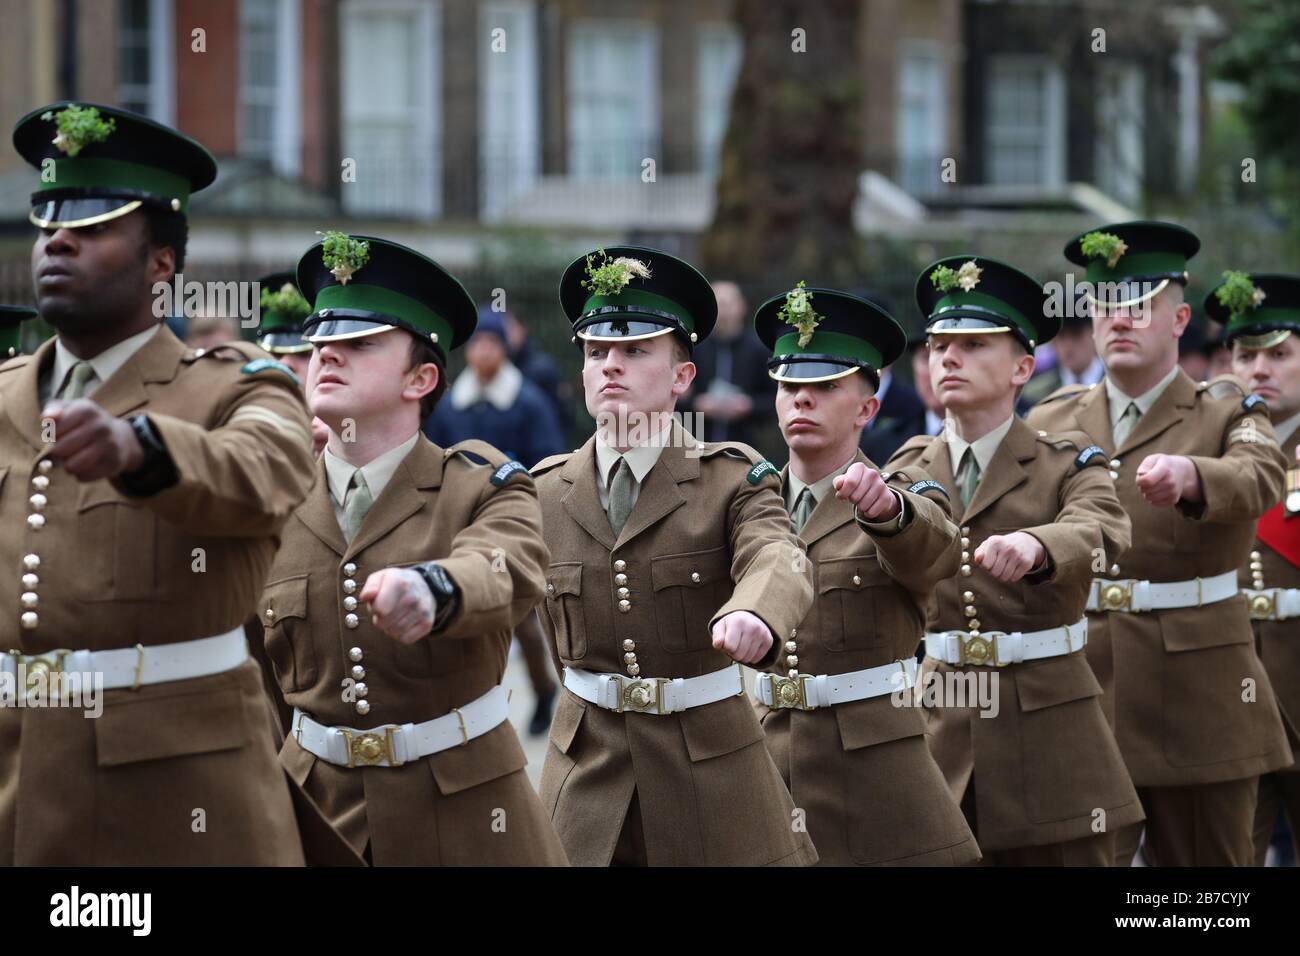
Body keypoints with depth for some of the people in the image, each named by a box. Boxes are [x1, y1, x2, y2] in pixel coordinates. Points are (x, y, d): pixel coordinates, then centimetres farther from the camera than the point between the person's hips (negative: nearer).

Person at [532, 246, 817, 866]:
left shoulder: (734, 480, -6)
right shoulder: (546, 491, 5)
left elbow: (778, 561, -26)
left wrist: (753, 615, -46)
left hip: (712, 765, -3)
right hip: (587, 765, 3)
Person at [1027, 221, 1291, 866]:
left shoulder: (1227, 416, 2)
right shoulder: (1051, 424, 12)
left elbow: (1258, 479, -21)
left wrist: (1187, 475, -42)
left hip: (1198, 699, -2)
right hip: (1081, 693, 2)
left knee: (1207, 861, 4)